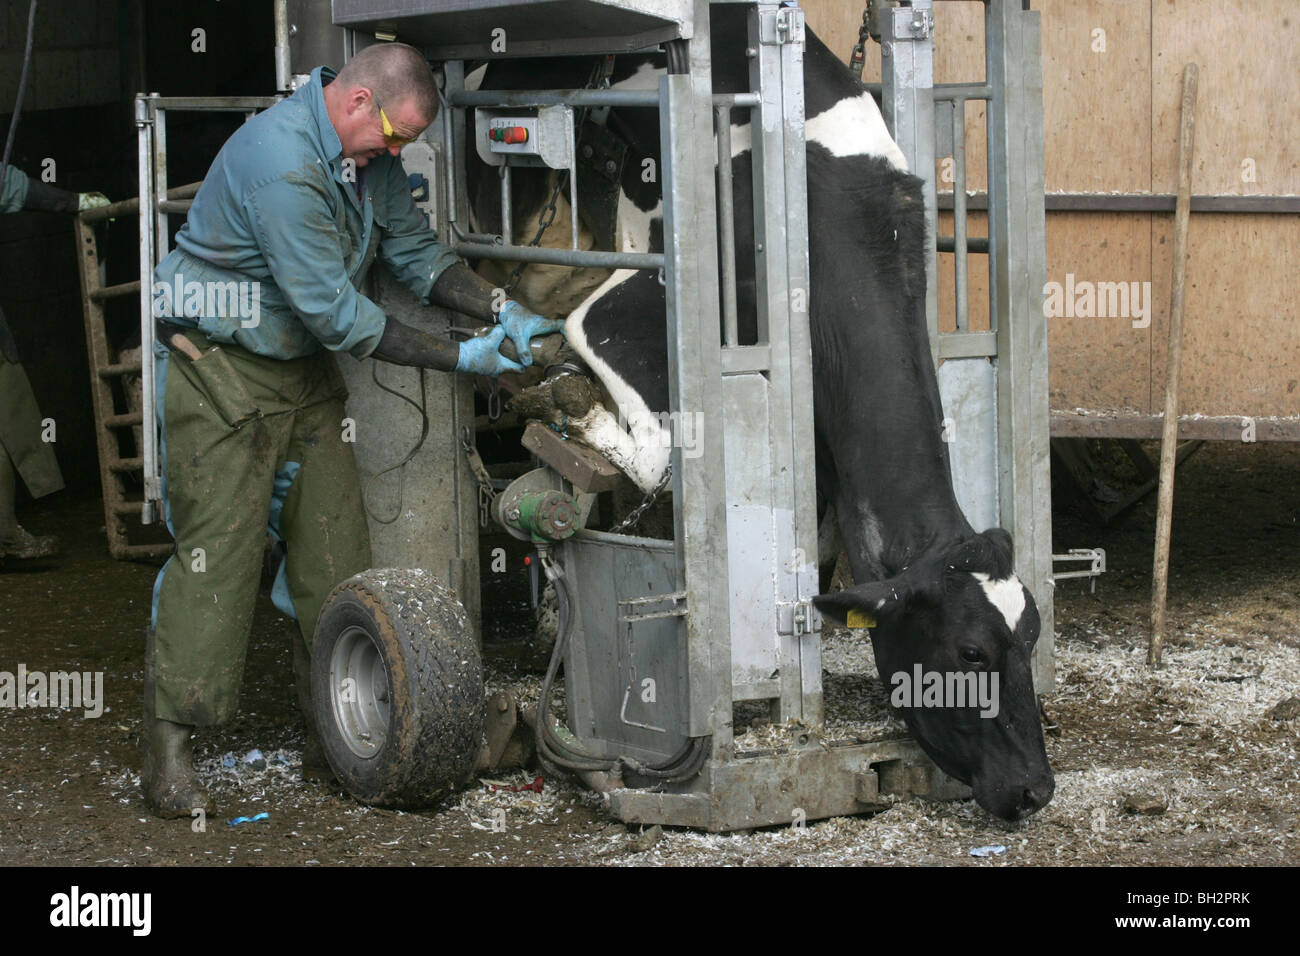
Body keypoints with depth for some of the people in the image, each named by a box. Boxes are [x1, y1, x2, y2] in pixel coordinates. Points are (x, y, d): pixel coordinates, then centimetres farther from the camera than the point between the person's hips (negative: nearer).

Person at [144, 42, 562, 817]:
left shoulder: (369, 154, 1)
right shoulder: (280, 165, -28)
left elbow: (415, 248, 10)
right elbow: (336, 312, -26)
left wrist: (502, 310, -6)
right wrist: (458, 359, -22)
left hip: (305, 370, 9)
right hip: (220, 370, -9)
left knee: (335, 550, 4)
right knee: (217, 550, -11)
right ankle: (170, 752, -5)